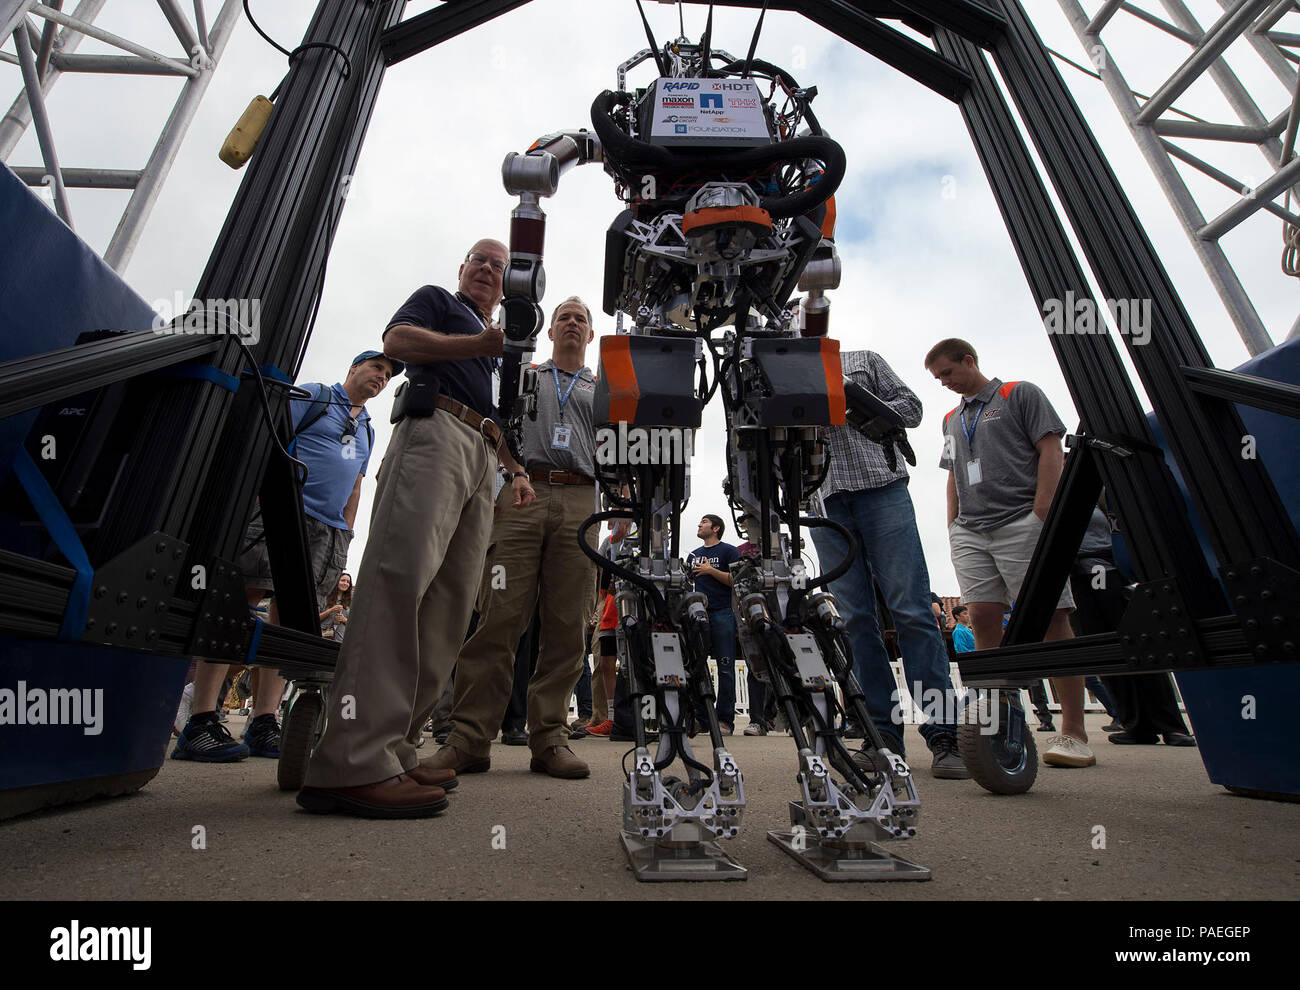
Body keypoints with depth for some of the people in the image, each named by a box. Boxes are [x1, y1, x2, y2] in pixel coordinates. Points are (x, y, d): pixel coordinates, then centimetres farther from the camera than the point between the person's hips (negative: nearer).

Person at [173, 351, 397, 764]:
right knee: (242, 599, -12)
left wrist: (346, 535, 18)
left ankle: (262, 724, 2)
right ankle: (200, 722, -11)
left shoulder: (366, 430, 26)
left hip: (329, 529, 6)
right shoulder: (312, 397, 8)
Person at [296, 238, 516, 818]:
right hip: (435, 429, -7)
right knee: (402, 573, -25)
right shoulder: (436, 300, 22)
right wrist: (480, 343, -3)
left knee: (449, 606, -5)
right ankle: (354, 763, -30)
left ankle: (392, 751, -4)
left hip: (483, 459, 7)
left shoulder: (496, 344, 39)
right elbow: (396, 341, 1)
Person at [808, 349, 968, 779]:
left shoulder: (865, 360, 21)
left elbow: (911, 407, 12)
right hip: (824, 499, 2)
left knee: (912, 608, -9)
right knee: (855, 617, -1)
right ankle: (884, 734, 5)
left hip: (881, 488, -2)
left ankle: (944, 733, -5)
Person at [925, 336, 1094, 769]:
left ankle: (1073, 733, 0)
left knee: (1051, 618, -6)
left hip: (1021, 522, -5)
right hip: (969, 532, 5)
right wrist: (953, 525, 13)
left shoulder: (1021, 394, 8)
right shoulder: (952, 419, 25)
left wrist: (1042, 515, -12)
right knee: (983, 620, -1)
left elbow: (1051, 452, -1)